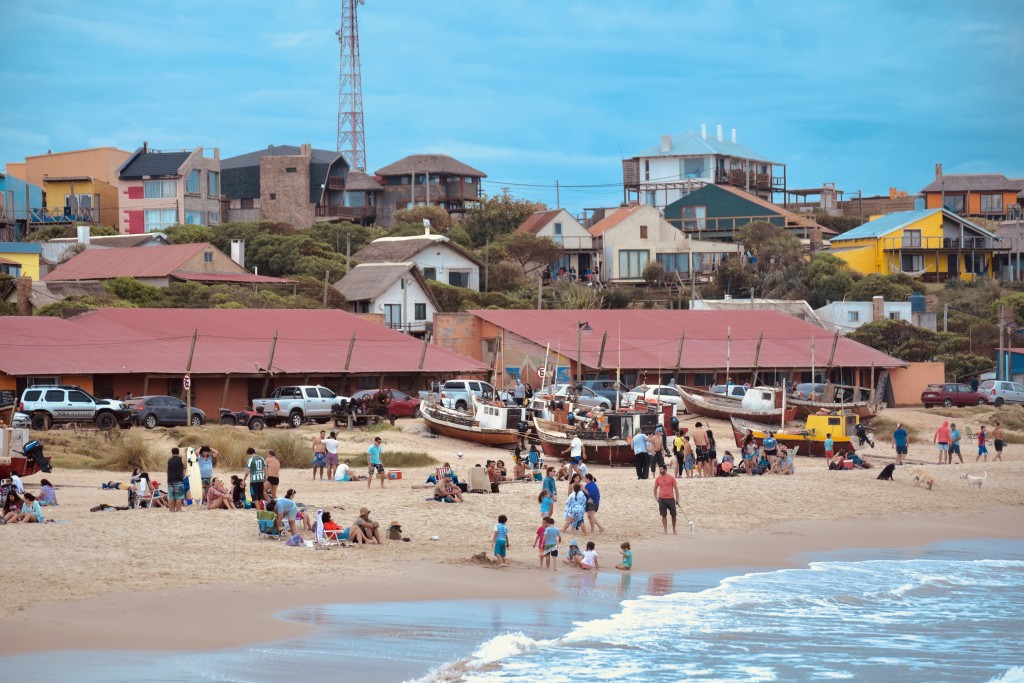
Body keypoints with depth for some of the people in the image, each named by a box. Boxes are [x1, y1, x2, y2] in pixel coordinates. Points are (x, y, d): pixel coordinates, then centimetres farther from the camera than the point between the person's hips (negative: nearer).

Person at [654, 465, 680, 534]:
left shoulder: (671, 478, -1)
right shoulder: (658, 479, 5)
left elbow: (676, 488, 2)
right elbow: (655, 488, 16)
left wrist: (677, 498, -1)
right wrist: (656, 497, 6)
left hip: (671, 498, -1)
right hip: (662, 499, 1)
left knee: (673, 515, 4)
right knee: (664, 515, 1)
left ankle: (674, 529, 21)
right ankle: (665, 530, 4)